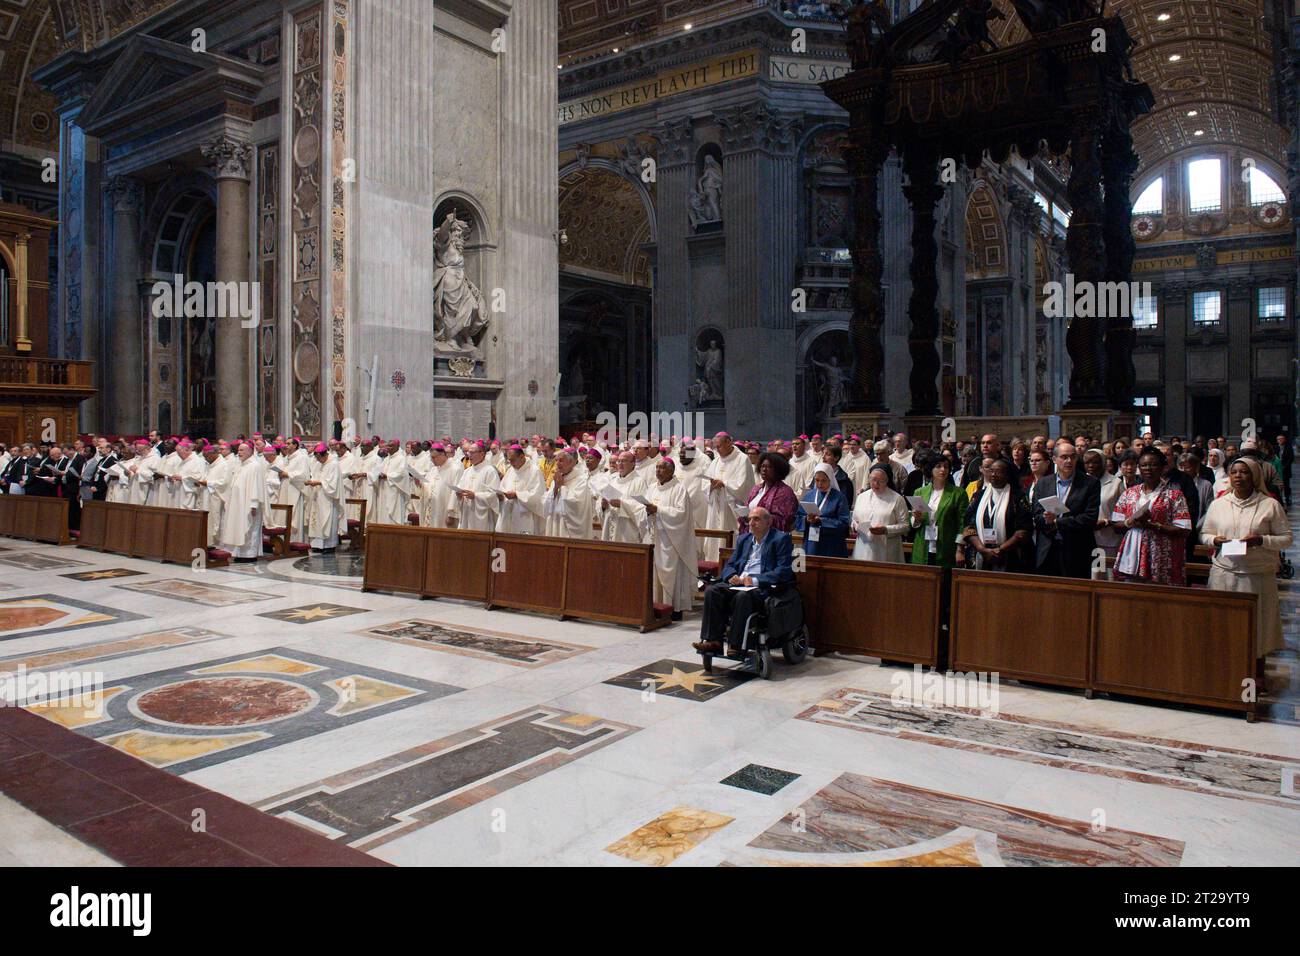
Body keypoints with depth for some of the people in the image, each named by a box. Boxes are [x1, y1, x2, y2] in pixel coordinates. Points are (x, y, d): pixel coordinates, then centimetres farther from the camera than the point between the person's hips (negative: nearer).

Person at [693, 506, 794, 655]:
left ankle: (736, 644, -28)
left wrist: (755, 580, -20)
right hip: (738, 583, 6)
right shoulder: (743, 539, 21)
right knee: (712, 591, -20)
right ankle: (713, 640, -21)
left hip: (763, 587, -6)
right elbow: (729, 565, 22)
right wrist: (732, 576, -4)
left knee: (743, 596, -36)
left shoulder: (781, 539, 0)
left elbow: (784, 571, -10)